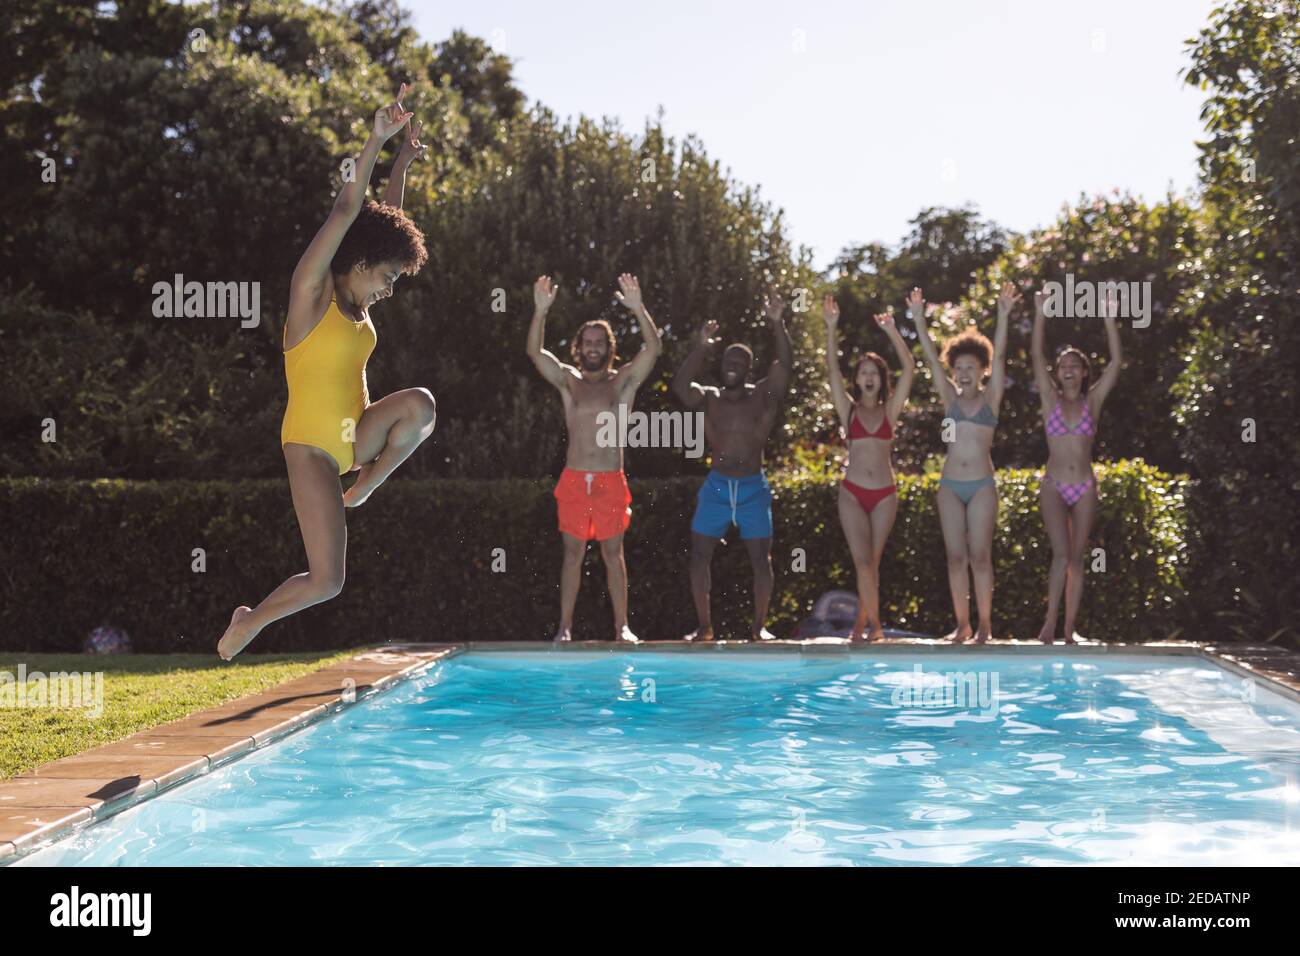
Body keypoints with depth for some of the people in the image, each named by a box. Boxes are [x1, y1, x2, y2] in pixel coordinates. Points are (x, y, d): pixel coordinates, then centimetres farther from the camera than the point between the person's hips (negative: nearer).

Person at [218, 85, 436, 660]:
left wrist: (402, 164, 20)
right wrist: (375, 143, -26)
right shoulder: (310, 293, -11)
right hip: (312, 446, -7)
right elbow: (346, 211, -20)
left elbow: (385, 223, 20)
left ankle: (363, 488, -3)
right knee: (326, 580, -11)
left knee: (420, 403, -25)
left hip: (356, 435, 7)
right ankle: (249, 622, 17)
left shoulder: (357, 304, 8)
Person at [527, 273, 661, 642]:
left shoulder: (624, 381, 6)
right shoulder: (568, 381, 9)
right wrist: (541, 311, -19)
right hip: (573, 479, 1)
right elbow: (534, 351, -4)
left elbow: (653, 348, -9)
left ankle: (621, 626, 8)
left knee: (613, 553, 3)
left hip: (610, 480, -1)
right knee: (573, 552, 4)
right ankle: (565, 626, 8)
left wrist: (638, 309, -23)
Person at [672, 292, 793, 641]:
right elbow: (680, 384, -16)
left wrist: (777, 324, -26)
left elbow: (785, 365, -15)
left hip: (753, 488, -1)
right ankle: (704, 625, 8)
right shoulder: (708, 398, 3)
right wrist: (700, 347, -25)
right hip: (716, 485, 1)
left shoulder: (763, 396, 0)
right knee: (700, 555, -1)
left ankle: (759, 626, 8)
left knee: (761, 558, -1)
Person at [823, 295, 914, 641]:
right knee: (862, 561, -9)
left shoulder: (890, 410, 6)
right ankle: (875, 623, -4)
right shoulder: (849, 410, 5)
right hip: (853, 493, -1)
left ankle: (861, 621, 17)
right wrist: (831, 328, -15)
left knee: (872, 562, 6)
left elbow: (909, 369, -4)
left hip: (884, 494, 1)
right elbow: (832, 369, -5)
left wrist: (891, 331, -12)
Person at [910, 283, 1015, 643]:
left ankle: (985, 624, 3)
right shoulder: (949, 397, 8)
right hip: (950, 485, 3)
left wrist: (1003, 315, -21)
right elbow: (931, 356, 1)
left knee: (980, 556, -3)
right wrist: (918, 317, -8)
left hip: (982, 485, -3)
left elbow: (998, 356, -9)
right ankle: (962, 624, 9)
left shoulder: (990, 397, 3)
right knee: (956, 557, 3)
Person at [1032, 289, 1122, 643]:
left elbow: (1116, 362, -1)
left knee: (1077, 559, 3)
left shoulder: (1092, 402, 7)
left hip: (1084, 488, 2)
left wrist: (1109, 319, -8)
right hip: (1054, 486, -2)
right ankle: (1050, 621, -8)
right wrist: (1040, 314, -11)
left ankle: (1069, 631, 6)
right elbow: (1037, 356, -4)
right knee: (1062, 553, -15)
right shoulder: (1050, 400, 5)